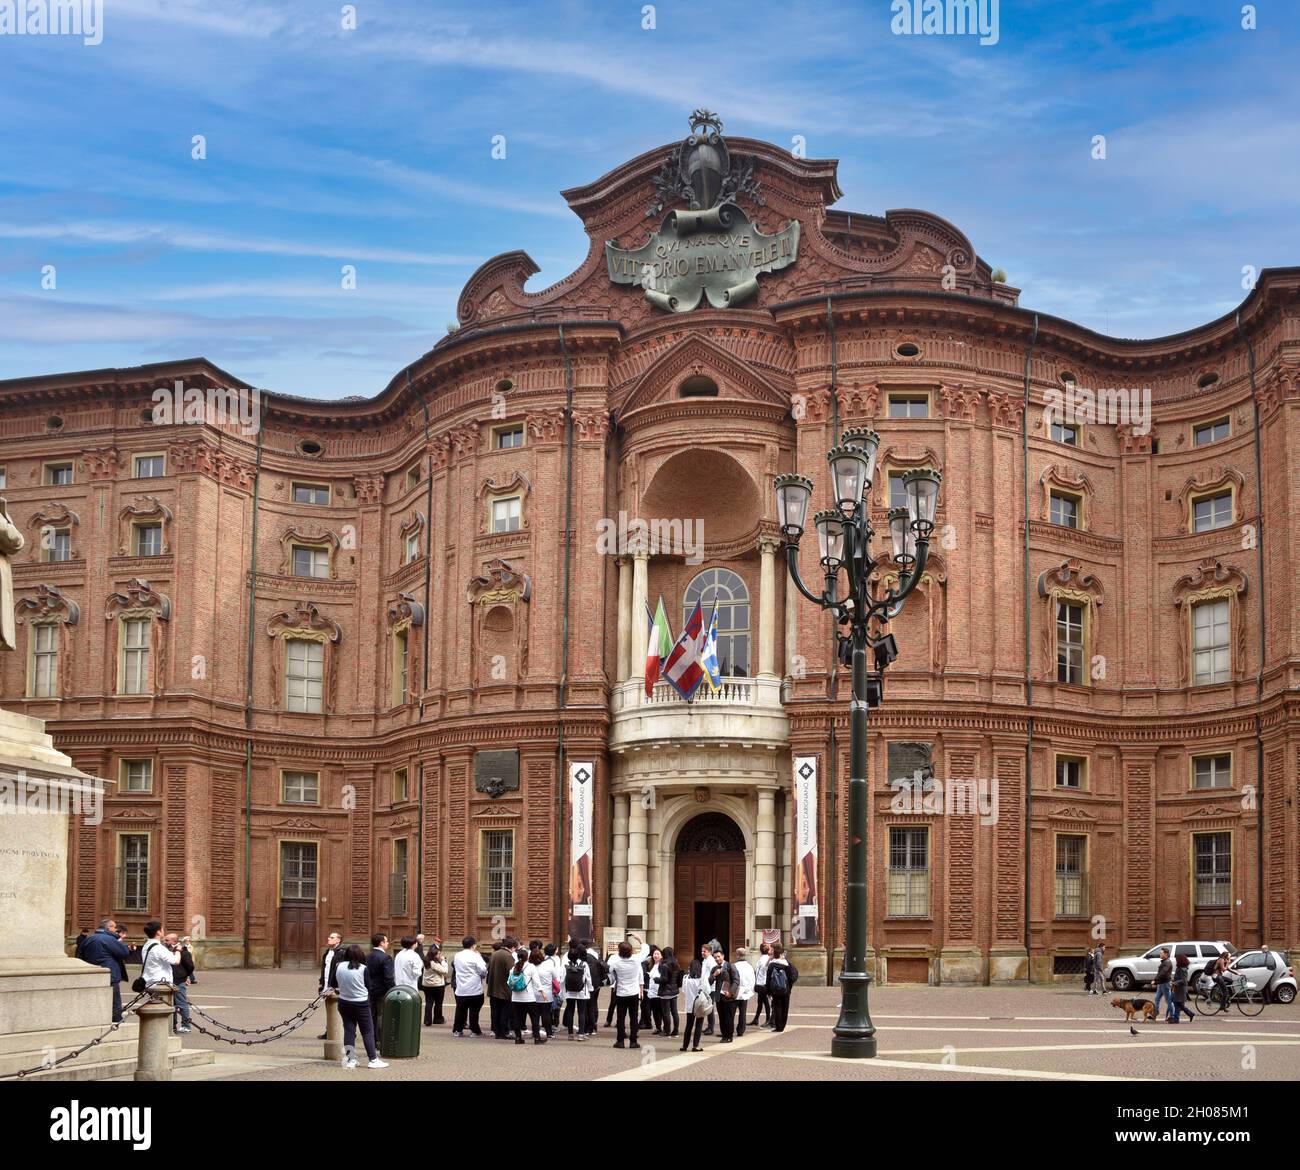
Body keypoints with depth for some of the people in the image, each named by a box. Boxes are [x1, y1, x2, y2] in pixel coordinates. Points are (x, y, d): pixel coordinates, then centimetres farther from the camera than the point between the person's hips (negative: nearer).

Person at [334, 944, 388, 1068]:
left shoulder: (339, 967, -5)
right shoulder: (363, 968, -14)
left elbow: (334, 984, 8)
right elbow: (368, 986, -4)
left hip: (344, 1003, 4)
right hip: (361, 1004, -4)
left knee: (349, 1031, 10)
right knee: (368, 1032, 4)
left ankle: (350, 1060, 11)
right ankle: (373, 1060, 4)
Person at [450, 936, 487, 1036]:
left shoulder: (457, 956, 5)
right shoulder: (475, 956, -13)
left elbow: (456, 969, 12)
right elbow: (483, 971, -11)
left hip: (460, 989, 5)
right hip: (474, 989, -5)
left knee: (460, 1009, 13)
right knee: (474, 1009, 3)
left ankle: (457, 1030, 16)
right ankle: (475, 1030, 5)